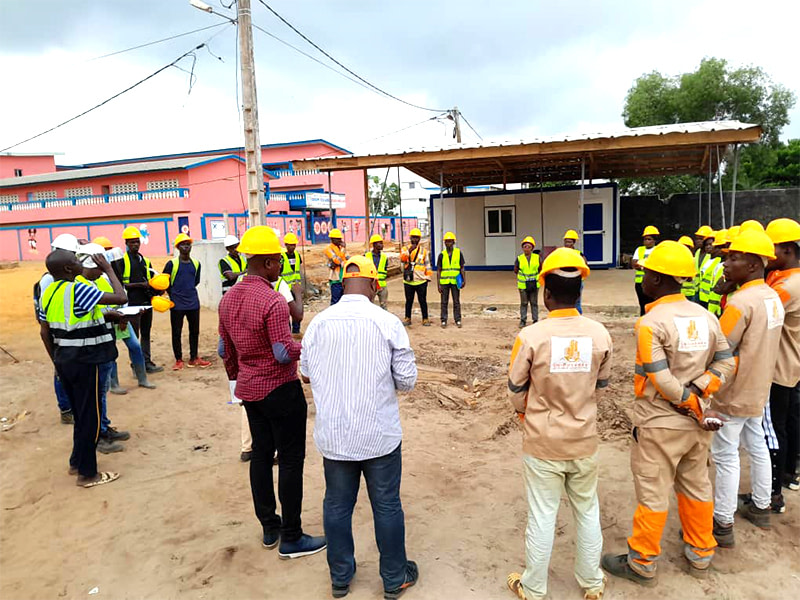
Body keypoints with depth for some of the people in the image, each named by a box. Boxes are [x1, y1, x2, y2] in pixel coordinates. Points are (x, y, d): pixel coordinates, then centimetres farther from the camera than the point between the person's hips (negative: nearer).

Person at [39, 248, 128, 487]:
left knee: (80, 413, 22)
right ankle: (87, 474, 14)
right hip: (84, 362, -8)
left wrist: (57, 361, 20)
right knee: (90, 417, 4)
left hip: (64, 360, 8)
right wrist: (108, 269, -11)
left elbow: (45, 333, 11)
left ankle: (76, 462, 34)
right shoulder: (78, 290, -19)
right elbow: (121, 298, -22)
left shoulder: (48, 292, 6)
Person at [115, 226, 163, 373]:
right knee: (134, 336, -1)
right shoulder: (122, 261, -4)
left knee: (146, 333, 12)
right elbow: (120, 284, -11)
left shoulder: (145, 261, 15)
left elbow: (152, 280, 18)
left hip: (147, 302, 6)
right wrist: (140, 285, -18)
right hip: (133, 304, -6)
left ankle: (147, 362, 19)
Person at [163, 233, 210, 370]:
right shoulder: (172, 263, -6)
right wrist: (174, 295, 4)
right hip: (177, 305, -4)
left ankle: (194, 358, 22)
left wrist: (187, 290, 9)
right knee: (176, 333, 3)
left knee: (194, 331, 10)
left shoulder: (196, 263, 6)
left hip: (193, 303, 4)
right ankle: (178, 360, 15)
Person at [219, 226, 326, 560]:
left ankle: (269, 527, 30)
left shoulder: (229, 298, 4)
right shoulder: (273, 302, -22)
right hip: (280, 390, -8)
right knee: (290, 460, 3)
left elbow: (227, 350, 12)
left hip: (249, 390, 8)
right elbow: (284, 353, -25)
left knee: (261, 454, 16)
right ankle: (291, 538, 13)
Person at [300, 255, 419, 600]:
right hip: (380, 435, -2)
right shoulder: (388, 323, -14)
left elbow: (306, 374, 5)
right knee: (387, 506, 14)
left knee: (337, 506, 18)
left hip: (333, 436, 3)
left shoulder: (318, 323, -6)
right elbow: (407, 380, -10)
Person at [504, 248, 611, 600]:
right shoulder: (600, 334, -11)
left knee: (542, 517, 12)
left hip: (542, 443, -3)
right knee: (587, 512, 21)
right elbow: (601, 385, 3)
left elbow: (516, 392, -8)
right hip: (585, 441, 3)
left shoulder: (530, 336, -21)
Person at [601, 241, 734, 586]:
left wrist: (693, 407, -11)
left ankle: (642, 564, 22)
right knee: (696, 487, 21)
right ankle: (700, 555, 39)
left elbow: (661, 380, -23)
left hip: (659, 424, -7)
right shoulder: (706, 316, 1)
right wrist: (697, 393, -7)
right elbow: (726, 364, 2)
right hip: (696, 423, 7)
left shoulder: (651, 322, -21)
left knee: (652, 494, 7)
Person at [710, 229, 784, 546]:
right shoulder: (772, 296, 4)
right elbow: (755, 341, 8)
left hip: (734, 393, -9)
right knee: (756, 446, 21)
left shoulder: (741, 301, -24)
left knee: (725, 456, 2)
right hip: (758, 389, 9)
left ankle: (722, 523, 12)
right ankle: (760, 507, 37)